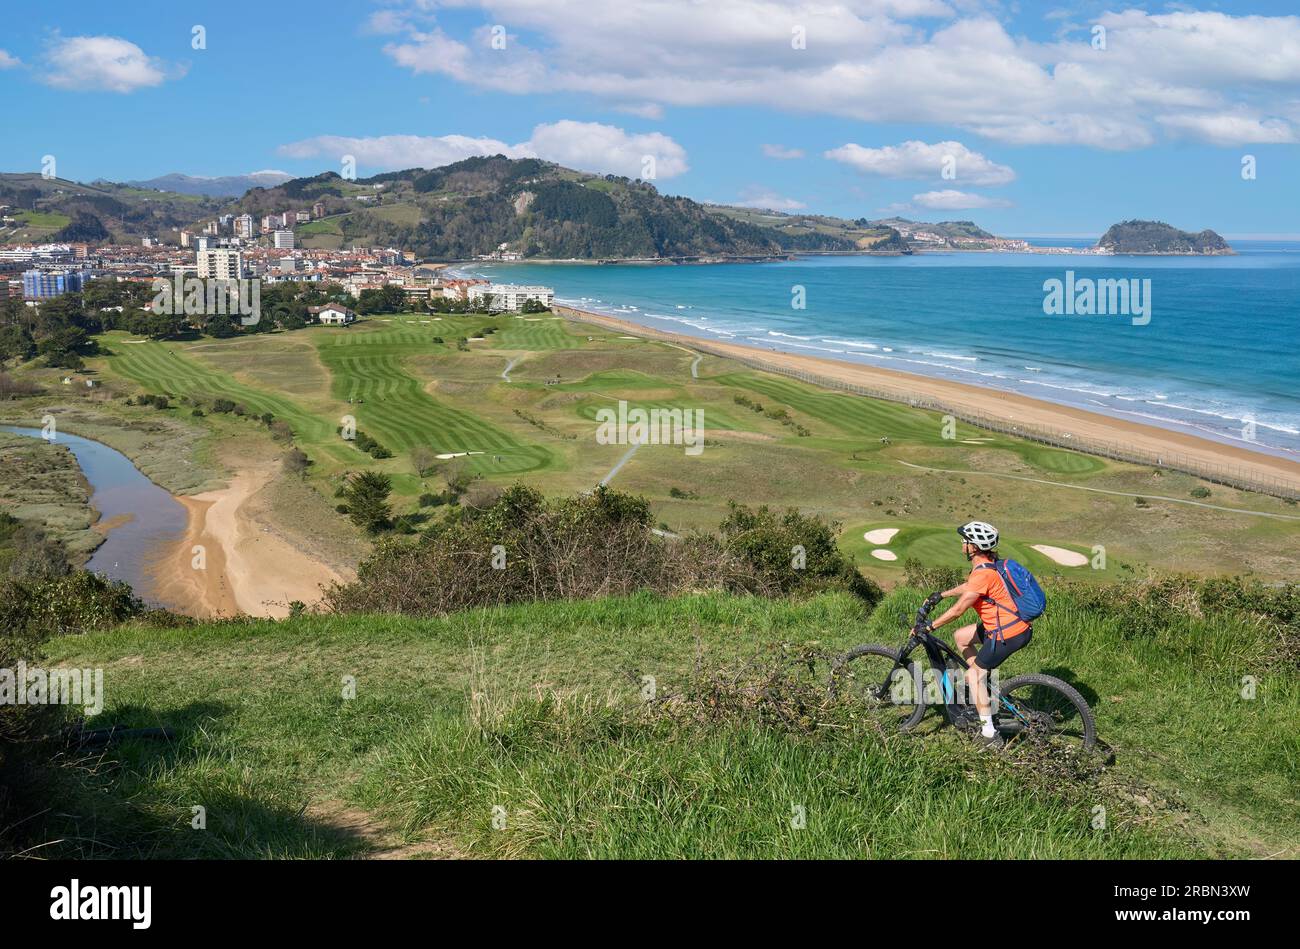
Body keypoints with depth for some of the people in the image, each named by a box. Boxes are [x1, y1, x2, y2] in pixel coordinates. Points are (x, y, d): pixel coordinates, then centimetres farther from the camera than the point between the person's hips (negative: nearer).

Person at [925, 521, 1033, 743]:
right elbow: (968, 586, 27)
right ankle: (981, 683, 24)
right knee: (960, 637, 19)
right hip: (1017, 625, 9)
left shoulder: (983, 573, -22)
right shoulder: (987, 564, 7)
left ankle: (988, 729, 5)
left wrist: (929, 626, -11)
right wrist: (941, 595, 33)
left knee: (973, 674, 2)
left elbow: (957, 610, -19)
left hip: (1008, 635, -9)